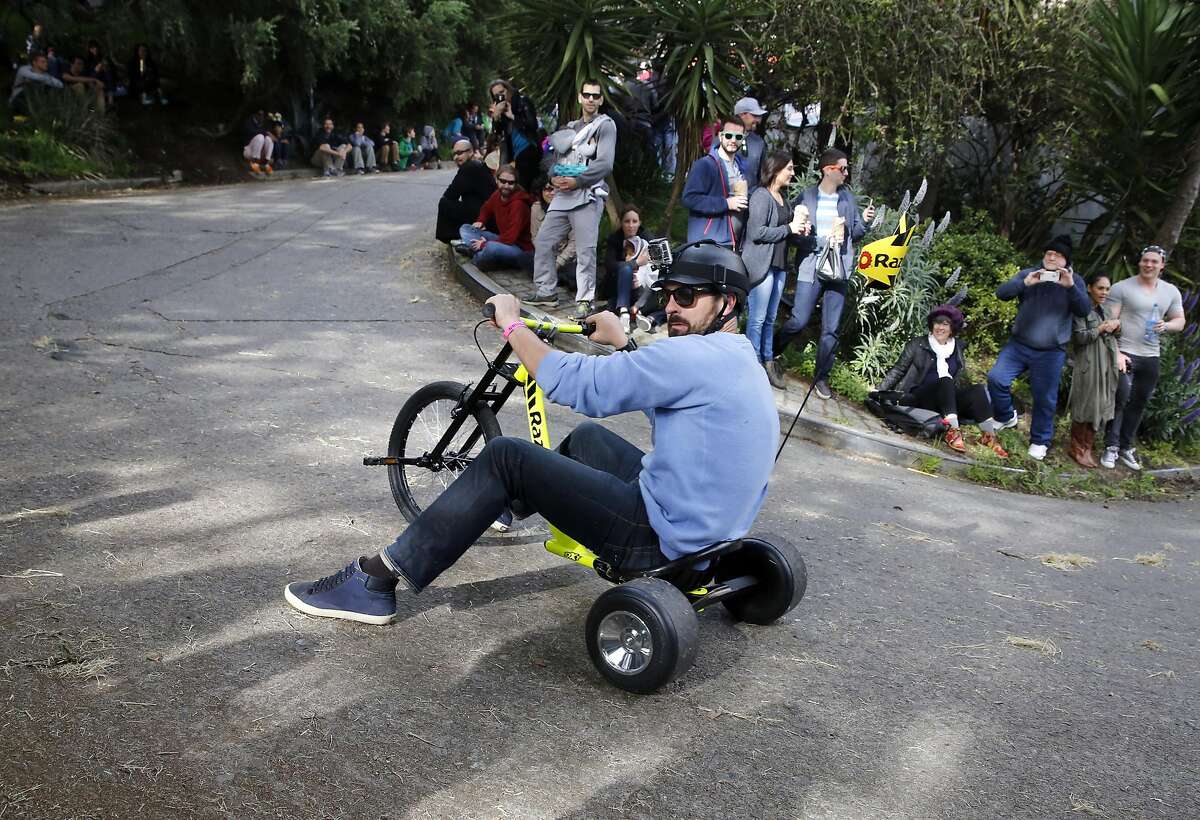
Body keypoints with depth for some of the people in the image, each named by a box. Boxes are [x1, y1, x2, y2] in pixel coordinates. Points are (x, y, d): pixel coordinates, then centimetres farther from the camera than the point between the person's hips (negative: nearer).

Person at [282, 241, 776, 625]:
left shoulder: (695, 355, -21)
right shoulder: (740, 361, 11)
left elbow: (572, 383, -21)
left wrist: (512, 325, -7)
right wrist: (624, 345, 27)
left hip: (659, 542, -9)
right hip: (705, 534, 10)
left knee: (505, 457, -8)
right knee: (587, 436, 26)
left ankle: (377, 583, -3)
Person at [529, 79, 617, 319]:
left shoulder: (606, 125, 2)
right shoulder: (570, 127, 23)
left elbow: (605, 164, -9)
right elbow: (557, 157, 21)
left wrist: (577, 181, -14)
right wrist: (554, 177, -1)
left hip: (588, 195, -7)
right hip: (563, 194, 7)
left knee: (585, 250, -11)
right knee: (543, 242, 6)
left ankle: (585, 301, -8)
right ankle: (546, 292, 17)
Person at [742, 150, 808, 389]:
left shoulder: (783, 198, 12)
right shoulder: (761, 196, -13)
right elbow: (757, 232, -20)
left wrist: (799, 227, 2)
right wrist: (789, 228, -12)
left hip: (779, 264, 8)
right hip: (762, 264, -8)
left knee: (770, 318, 14)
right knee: (758, 319, -1)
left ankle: (768, 363, 23)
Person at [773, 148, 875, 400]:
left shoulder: (848, 198, 10)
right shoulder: (806, 197, -1)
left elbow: (854, 234, 14)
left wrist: (864, 221, -5)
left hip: (839, 271, 3)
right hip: (811, 269, -3)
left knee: (831, 329, 4)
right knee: (799, 322, -6)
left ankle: (822, 377, 16)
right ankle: (769, 353, 19)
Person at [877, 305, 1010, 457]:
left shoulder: (957, 349, 15)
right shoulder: (917, 344, 6)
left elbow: (961, 381, 16)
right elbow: (898, 370, 6)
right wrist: (880, 392, -4)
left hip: (947, 400, 4)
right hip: (918, 399, -3)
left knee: (978, 389, -21)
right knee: (946, 381, -32)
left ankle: (988, 435, -32)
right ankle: (952, 431, -45)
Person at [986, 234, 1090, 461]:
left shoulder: (1074, 281, 2)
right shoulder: (1028, 274, 2)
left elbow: (1084, 310, -10)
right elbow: (1002, 293, -9)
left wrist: (1071, 286, -26)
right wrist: (1025, 283, -27)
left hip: (1051, 352, -1)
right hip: (1019, 345, 1)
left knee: (1045, 399, 4)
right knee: (996, 378, -13)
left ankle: (1039, 441, 22)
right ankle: (1007, 417, 13)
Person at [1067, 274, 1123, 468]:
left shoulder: (1106, 310, 15)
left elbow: (1112, 336, 22)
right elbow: (1079, 337, -15)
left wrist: (1117, 326, 2)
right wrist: (1101, 329, -13)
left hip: (1106, 366, 7)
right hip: (1087, 366, -7)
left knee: (1099, 407, 7)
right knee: (1084, 407, -2)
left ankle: (1088, 448, 15)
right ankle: (1077, 449, 9)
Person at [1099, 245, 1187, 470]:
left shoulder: (1171, 292, 10)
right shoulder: (1122, 288, -6)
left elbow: (1180, 321, 15)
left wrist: (1166, 325, -9)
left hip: (1151, 357, 5)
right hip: (1124, 353, -5)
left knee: (1138, 404, 10)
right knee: (1120, 399, -12)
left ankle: (1126, 447, 20)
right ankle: (1111, 447, -4)